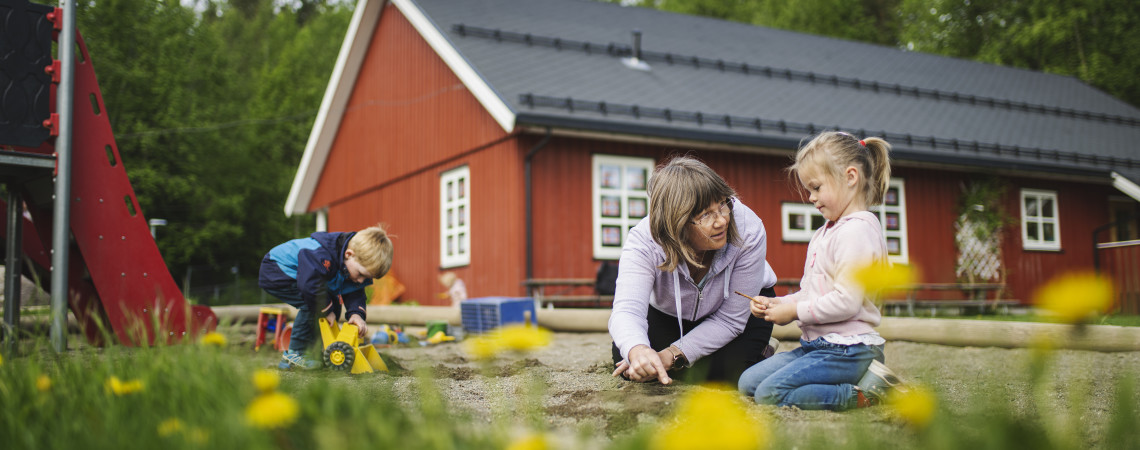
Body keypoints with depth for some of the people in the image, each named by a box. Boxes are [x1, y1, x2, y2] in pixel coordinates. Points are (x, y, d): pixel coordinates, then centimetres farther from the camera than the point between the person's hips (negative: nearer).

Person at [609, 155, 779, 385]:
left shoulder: (748, 230, -35)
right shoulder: (644, 240, -35)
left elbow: (731, 319, -27)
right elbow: (627, 309, -48)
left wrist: (672, 355, -36)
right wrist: (637, 350, -73)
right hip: (668, 313, 1)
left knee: (729, 371, -25)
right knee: (630, 369, -16)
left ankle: (764, 350, 11)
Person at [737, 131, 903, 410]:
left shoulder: (858, 230, -15)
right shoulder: (827, 231, 18)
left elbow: (846, 302, -24)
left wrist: (794, 311, -13)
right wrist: (777, 303, 5)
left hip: (846, 350, -11)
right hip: (817, 345, 11)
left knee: (769, 394, -22)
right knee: (748, 382, 7)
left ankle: (866, 393, -12)